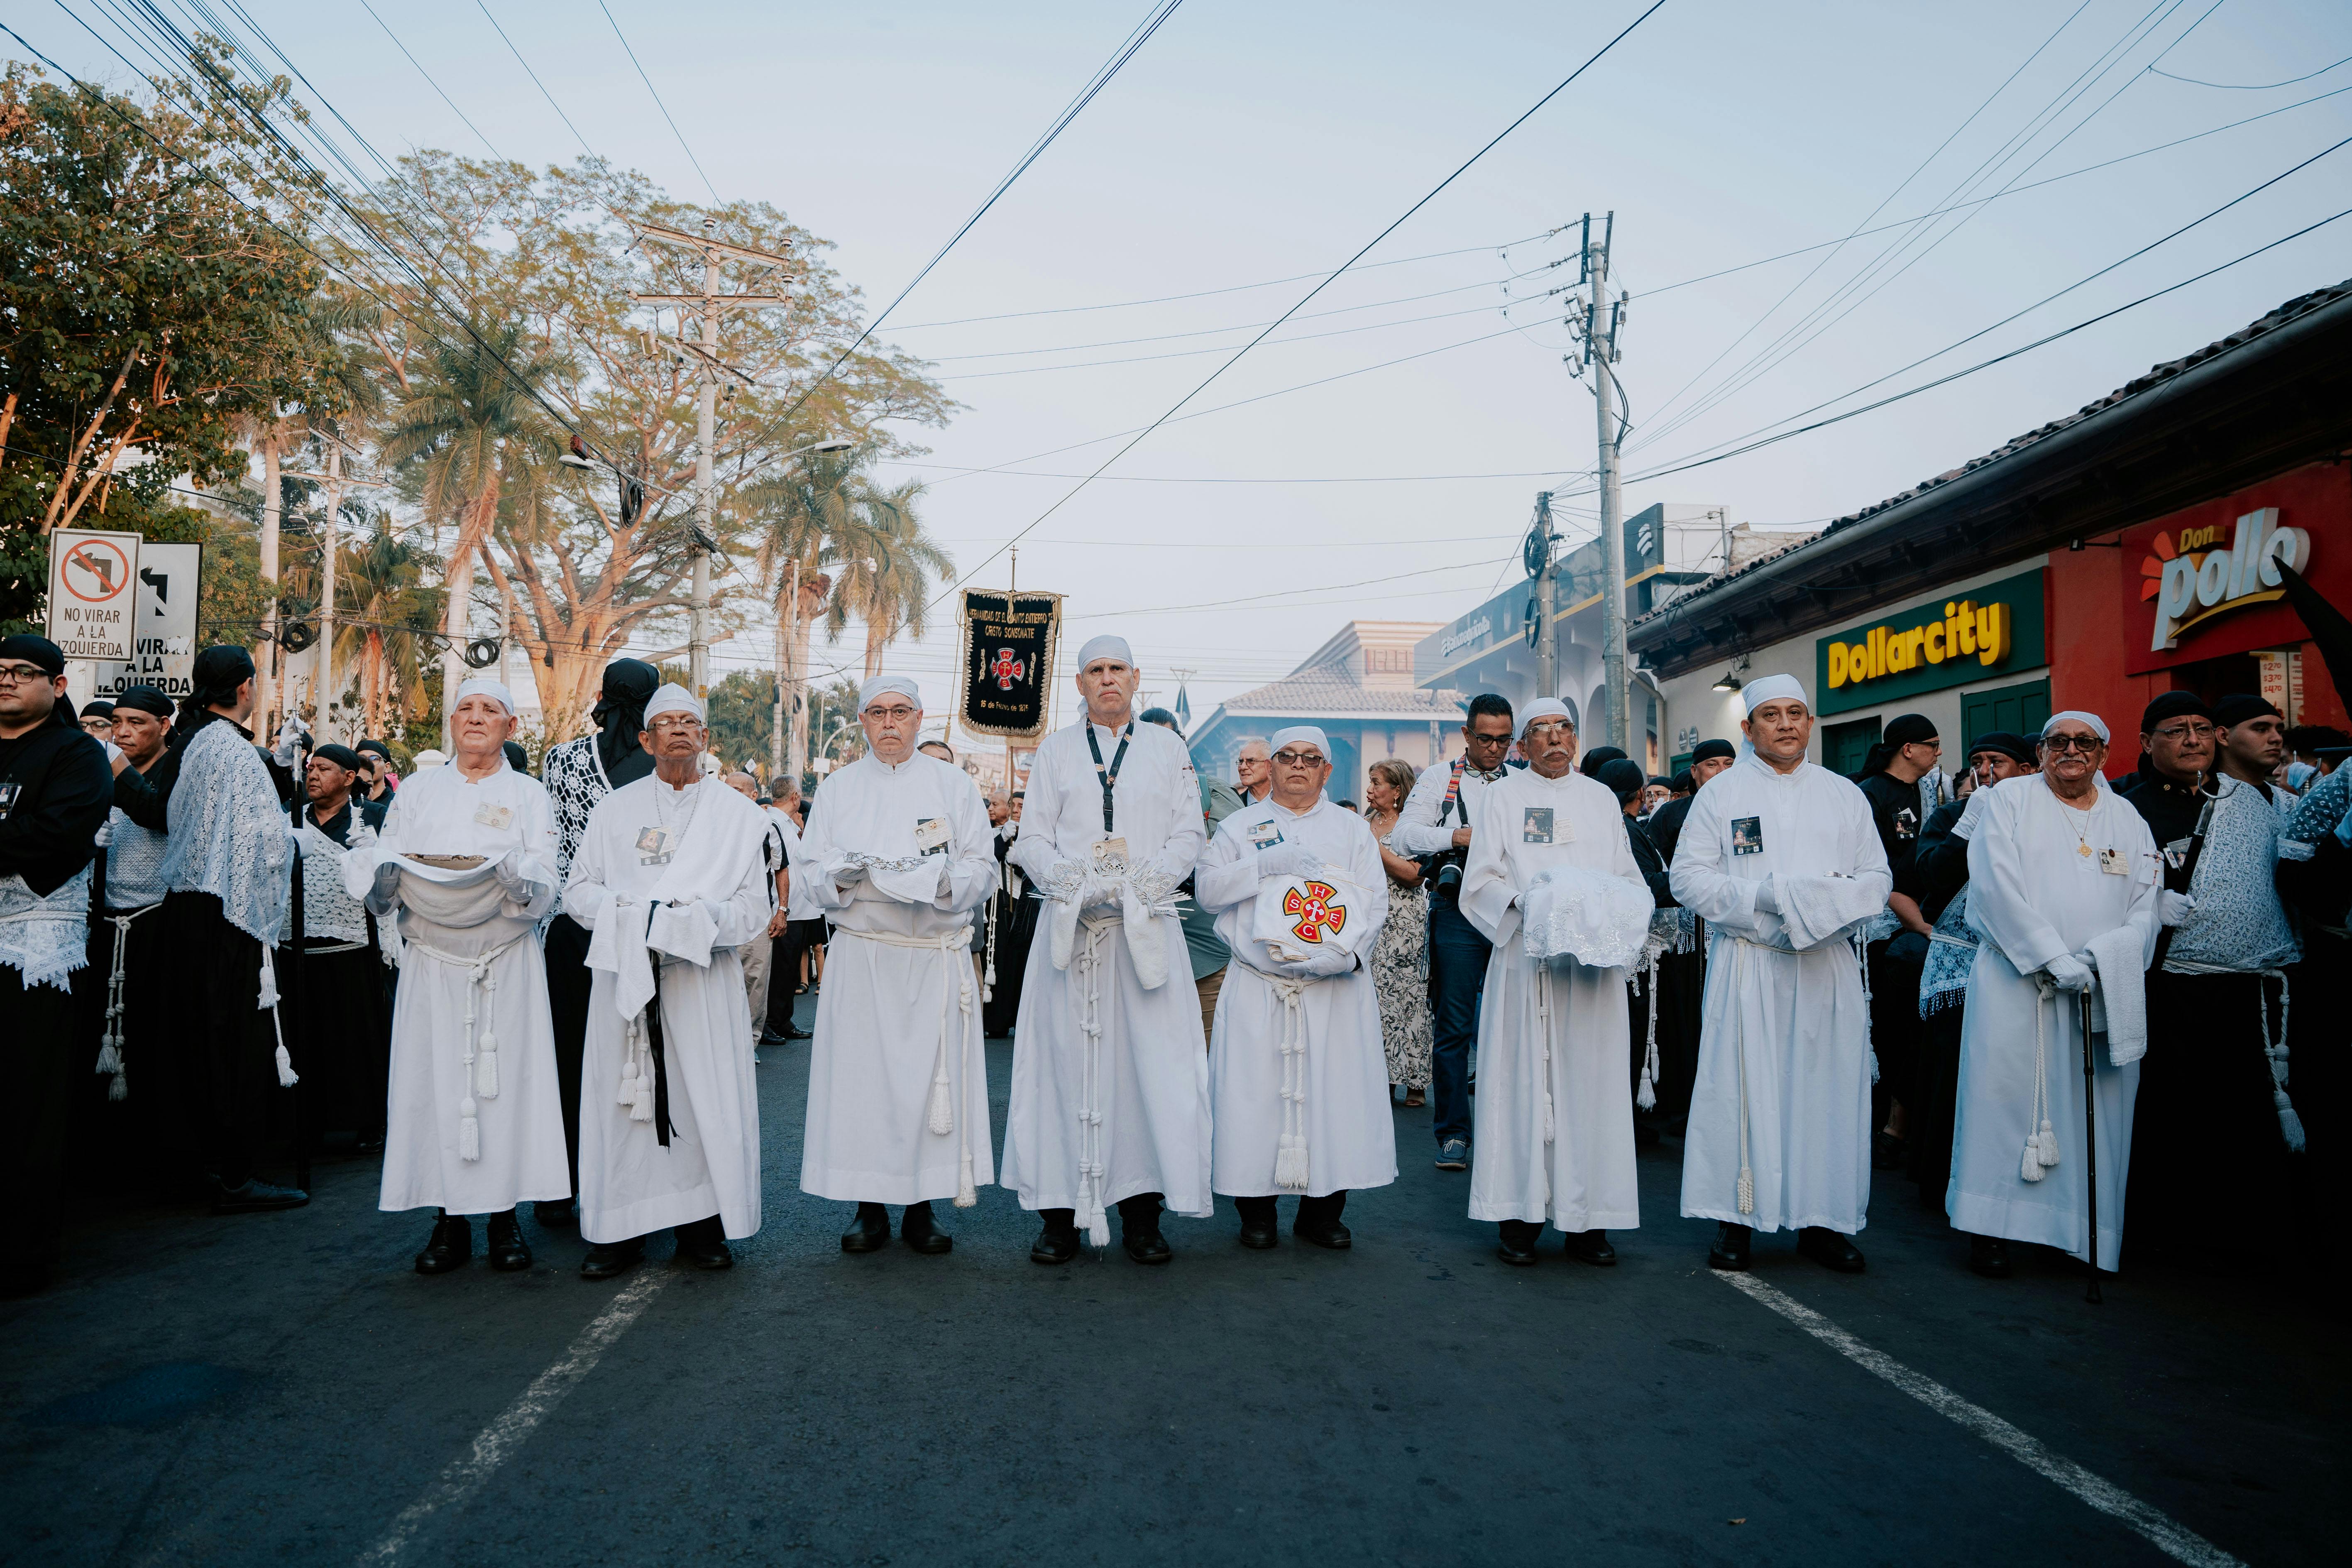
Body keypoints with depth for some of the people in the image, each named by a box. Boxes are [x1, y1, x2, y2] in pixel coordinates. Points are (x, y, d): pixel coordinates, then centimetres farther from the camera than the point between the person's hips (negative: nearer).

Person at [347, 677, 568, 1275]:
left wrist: (520, 882, -22)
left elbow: (544, 894, -1)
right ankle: (449, 1221, 10)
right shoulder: (417, 790, 13)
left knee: (504, 1075, -2)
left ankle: (505, 1217, 7)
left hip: (506, 962, -1)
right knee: (435, 1077, 0)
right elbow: (380, 886, 7)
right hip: (432, 961, 1)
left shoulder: (528, 795, 8)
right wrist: (383, 876, -15)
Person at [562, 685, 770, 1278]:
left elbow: (756, 905, 2)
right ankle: (619, 1230, 10)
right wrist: (626, 914, -10)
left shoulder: (738, 813, 8)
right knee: (624, 1096, 1)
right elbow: (578, 890, 8)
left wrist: (698, 917, -15)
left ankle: (702, 1226, 10)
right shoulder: (613, 810, 13)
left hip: (703, 976, -1)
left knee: (706, 1097, -1)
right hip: (626, 972, 1)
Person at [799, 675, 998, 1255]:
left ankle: (922, 1207, 10)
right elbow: (814, 875, 7)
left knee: (932, 1074, -1)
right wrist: (844, 875, -14)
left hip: (937, 957, -1)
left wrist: (939, 879, -16)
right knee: (862, 1074, -1)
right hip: (862, 958, 1)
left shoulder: (954, 784, 8)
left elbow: (983, 870, 4)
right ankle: (870, 1206, 12)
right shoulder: (838, 789, 11)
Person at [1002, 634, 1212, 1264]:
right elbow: (1033, 838, 8)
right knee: (1066, 1061, -2)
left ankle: (1141, 1212, 5)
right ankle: (1061, 1212, 5)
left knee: (1151, 1063, -4)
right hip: (1071, 928, 0)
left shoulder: (1168, 749, 13)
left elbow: (1188, 835, 6)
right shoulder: (1055, 750, 14)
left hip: (1146, 928, 0)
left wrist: (1139, 886, -10)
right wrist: (1075, 884, -10)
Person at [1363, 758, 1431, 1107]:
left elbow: (1414, 874, -15)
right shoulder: (1363, 824, 14)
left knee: (1407, 996, -5)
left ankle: (1415, 1081, 1)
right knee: (1374, 996, 2)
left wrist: (1376, 848, -16)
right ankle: (1383, 1078, 8)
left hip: (1405, 923, -5)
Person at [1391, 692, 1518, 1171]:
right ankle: (1453, 1134, 6)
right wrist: (1456, 836, -16)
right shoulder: (1439, 780, 10)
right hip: (1458, 911, -2)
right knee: (1454, 1026, -1)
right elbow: (1404, 834, -2)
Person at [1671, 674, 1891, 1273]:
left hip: (1828, 963, 3)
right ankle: (1735, 1217, 7)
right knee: (1743, 1085, -2)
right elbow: (1689, 875, -2)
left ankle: (1823, 1219, 14)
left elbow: (1879, 877, 12)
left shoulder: (1844, 795, 14)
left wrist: (1833, 901, -9)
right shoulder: (1721, 792, 5)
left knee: (1828, 1087, 3)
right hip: (1748, 962, -2)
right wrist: (1764, 899, -14)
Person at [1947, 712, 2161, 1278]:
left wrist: (2099, 958, -10)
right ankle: (1992, 1230, 2)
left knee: (2093, 1107, 2)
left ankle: (2083, 1234, 11)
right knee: (2005, 1094, -5)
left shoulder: (2127, 819, 15)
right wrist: (2054, 958, -14)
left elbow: (2147, 910, 8)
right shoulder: (2009, 800, 4)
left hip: (2103, 990, 3)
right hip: (2016, 980, -3)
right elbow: (1997, 886, -8)